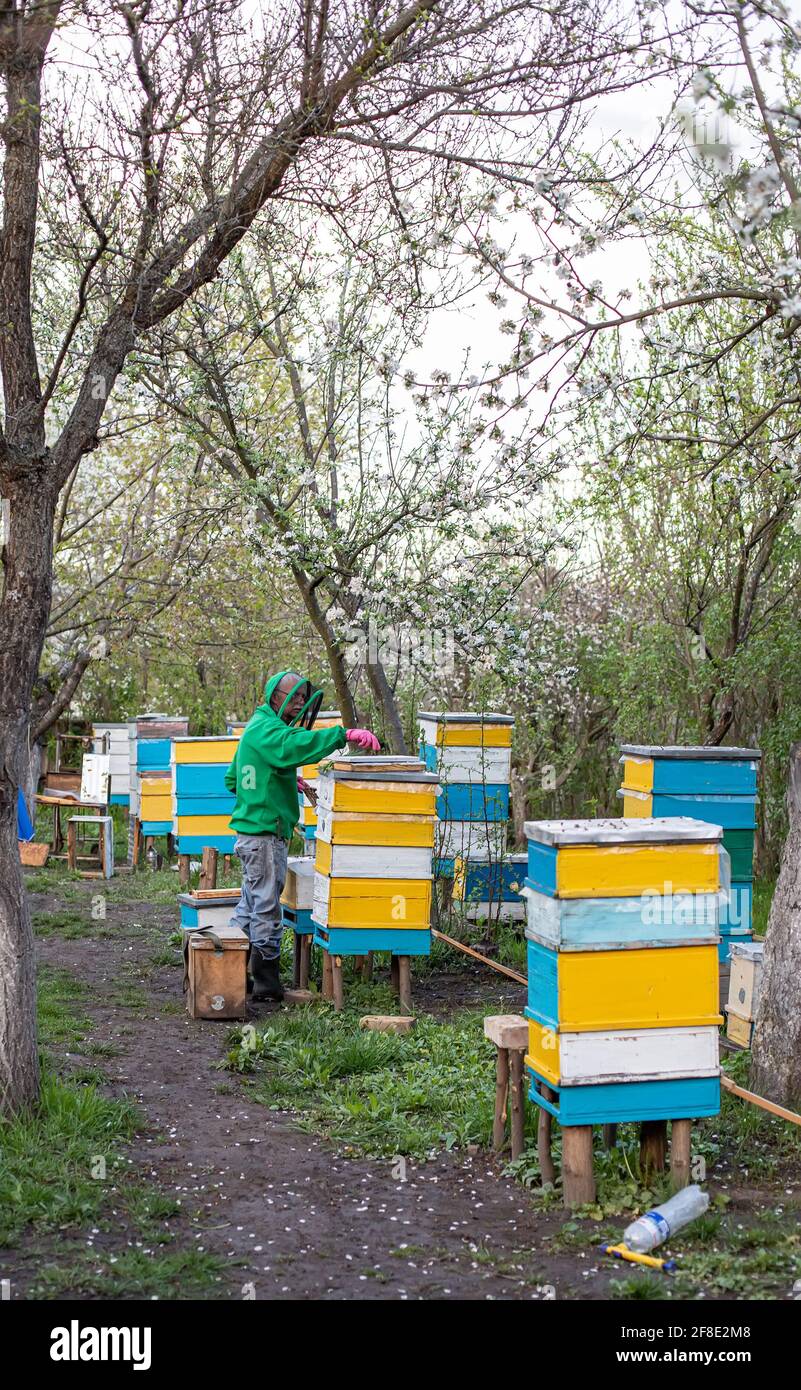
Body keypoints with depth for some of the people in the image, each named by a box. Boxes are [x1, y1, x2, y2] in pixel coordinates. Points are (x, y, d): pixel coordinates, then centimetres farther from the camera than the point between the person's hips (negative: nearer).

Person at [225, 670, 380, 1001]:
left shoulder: (258, 728, 20)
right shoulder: (267, 729, -13)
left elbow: (232, 779, 27)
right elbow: (297, 744, -35)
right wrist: (345, 734, -39)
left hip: (252, 833, 10)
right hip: (264, 833, -10)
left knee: (252, 906, 18)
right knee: (267, 909, -4)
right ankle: (266, 983, 2)